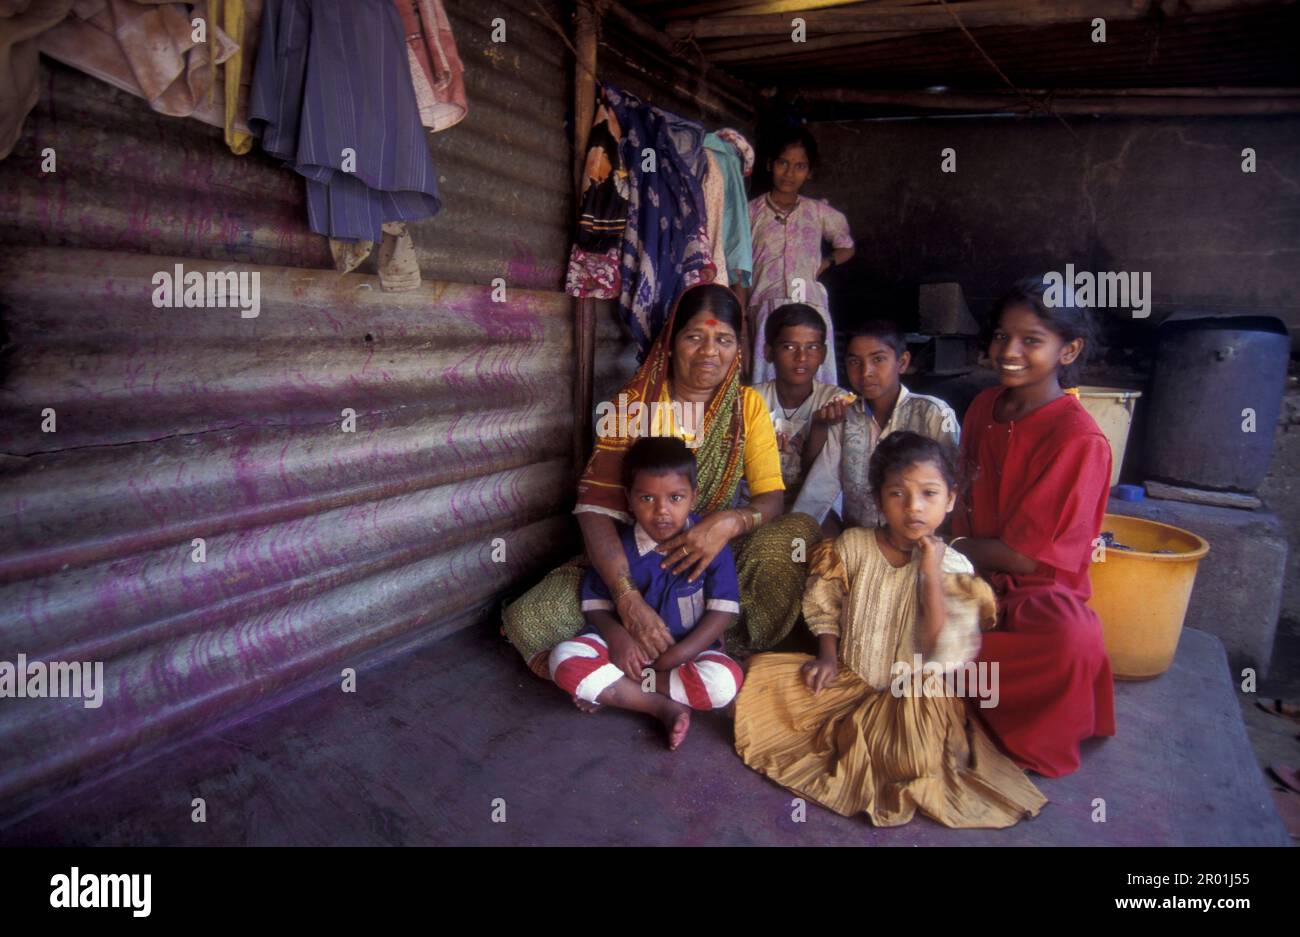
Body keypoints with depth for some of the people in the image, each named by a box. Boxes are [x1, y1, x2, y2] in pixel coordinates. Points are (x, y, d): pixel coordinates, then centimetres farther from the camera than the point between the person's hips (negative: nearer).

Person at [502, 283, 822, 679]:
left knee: (800, 531, -26)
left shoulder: (748, 406, -2)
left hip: (719, 557, 1)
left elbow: (772, 498, -8)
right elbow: (596, 507, -19)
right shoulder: (633, 404, -10)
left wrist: (731, 521, -33)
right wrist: (629, 597, -34)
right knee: (528, 620, -23)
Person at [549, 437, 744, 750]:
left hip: (687, 649, 0)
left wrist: (675, 656, -20)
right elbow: (596, 603, 0)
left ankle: (611, 691, -18)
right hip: (627, 646, 1)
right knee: (564, 658, -25)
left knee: (725, 680, -32)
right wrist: (615, 635, -22)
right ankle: (665, 706, -21)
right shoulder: (618, 545, -9)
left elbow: (722, 610, -11)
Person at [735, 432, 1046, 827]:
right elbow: (823, 605, 7)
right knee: (762, 674, -10)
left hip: (914, 693, -2)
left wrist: (931, 574, -28)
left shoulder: (954, 568, -16)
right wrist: (827, 655, -6)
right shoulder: (852, 545, -9)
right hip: (849, 677, 3)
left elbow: (945, 654, -25)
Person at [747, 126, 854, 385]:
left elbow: (846, 247, 27)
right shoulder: (752, 212, 8)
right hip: (767, 310, -1)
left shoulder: (819, 212, 13)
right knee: (767, 382, -11)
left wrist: (826, 262, 6)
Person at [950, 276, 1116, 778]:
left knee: (1073, 639, -37)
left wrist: (952, 546, -5)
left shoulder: (1078, 439, -18)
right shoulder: (986, 404, 3)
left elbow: (1027, 556, -18)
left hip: (1036, 589, -5)